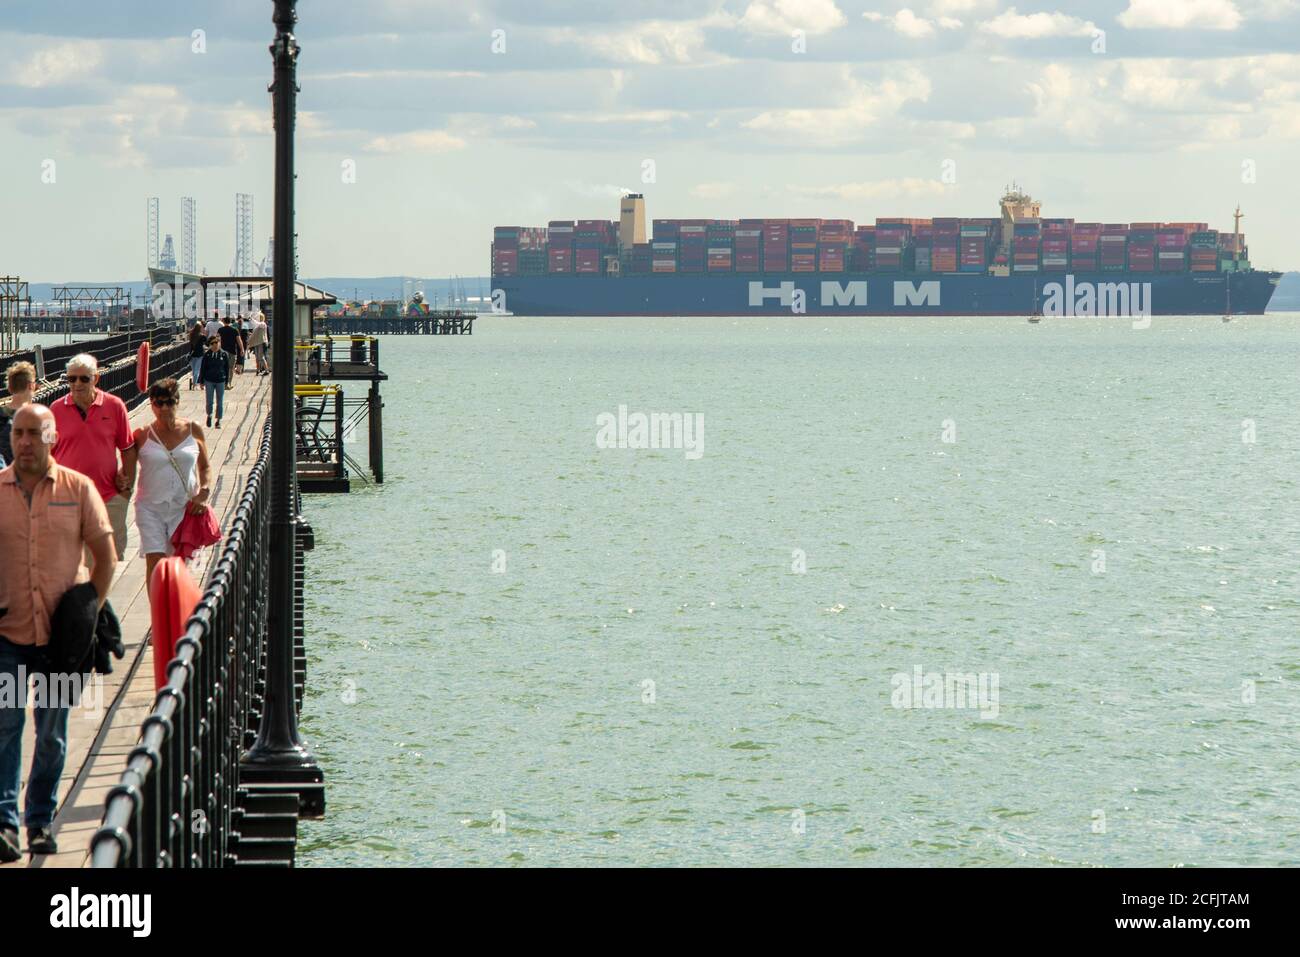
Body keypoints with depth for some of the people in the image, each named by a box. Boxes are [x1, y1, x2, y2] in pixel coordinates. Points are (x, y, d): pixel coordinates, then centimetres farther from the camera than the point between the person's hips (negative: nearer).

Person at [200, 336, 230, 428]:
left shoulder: (224, 355, -2)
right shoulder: (207, 355, -3)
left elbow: (227, 368, 5)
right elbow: (203, 368, 3)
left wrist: (227, 382, 4)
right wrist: (202, 381, 1)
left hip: (220, 381, 0)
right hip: (209, 380, 0)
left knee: (220, 402, 4)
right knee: (209, 401, 3)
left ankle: (218, 420, 14)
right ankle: (209, 415, 29)